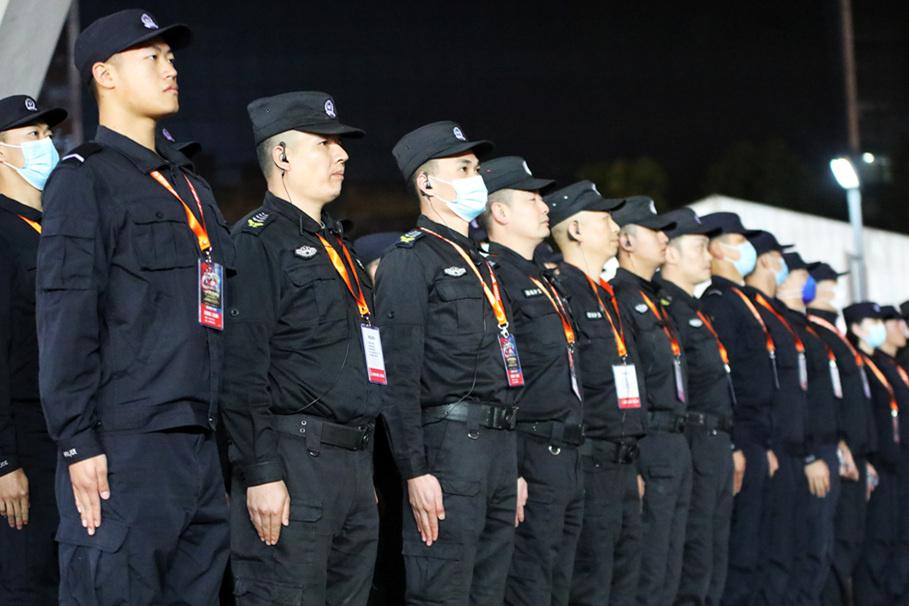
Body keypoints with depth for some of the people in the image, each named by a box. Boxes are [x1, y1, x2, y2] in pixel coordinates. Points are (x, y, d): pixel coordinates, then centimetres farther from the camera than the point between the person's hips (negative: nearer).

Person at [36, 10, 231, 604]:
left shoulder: (189, 183, 20)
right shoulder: (86, 178, -4)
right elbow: (65, 320, -11)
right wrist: (77, 442, -17)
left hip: (197, 439, 8)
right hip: (125, 444, -8)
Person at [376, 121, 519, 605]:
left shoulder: (479, 264, 21)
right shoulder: (409, 261, -7)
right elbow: (399, 379, -14)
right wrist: (416, 472, -19)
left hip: (499, 443, 9)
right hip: (449, 443, -9)